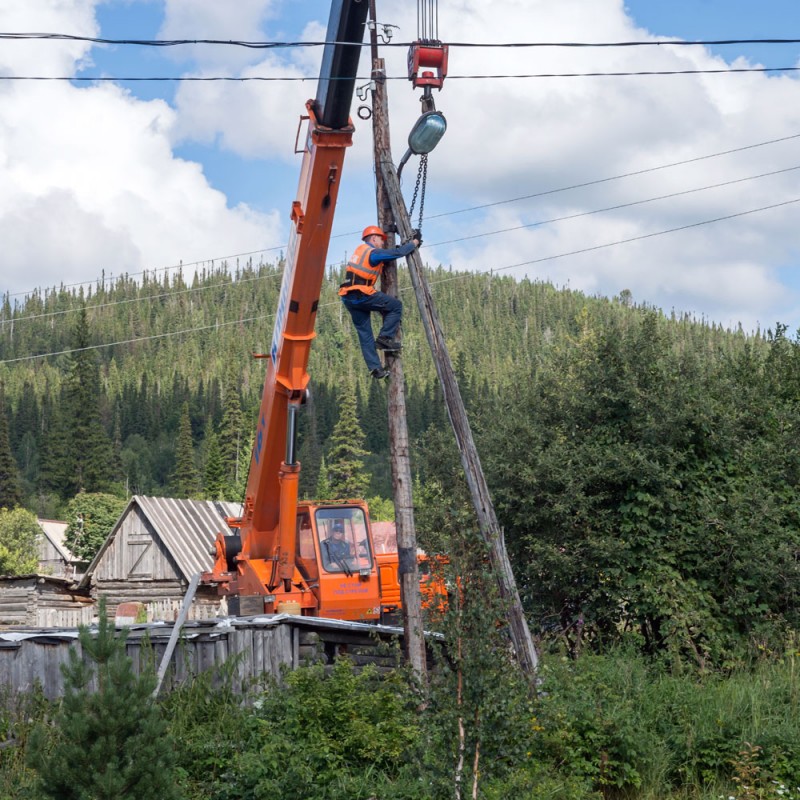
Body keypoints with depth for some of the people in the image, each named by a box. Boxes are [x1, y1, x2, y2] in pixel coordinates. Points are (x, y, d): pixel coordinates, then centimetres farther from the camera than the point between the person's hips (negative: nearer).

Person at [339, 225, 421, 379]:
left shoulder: (360, 250, 20)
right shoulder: (373, 252, -6)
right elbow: (398, 253, -9)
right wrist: (414, 242, 4)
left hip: (348, 298, 8)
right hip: (362, 295, -8)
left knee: (365, 334, 8)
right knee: (396, 306, 5)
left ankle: (375, 367, 5)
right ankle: (385, 337, -3)